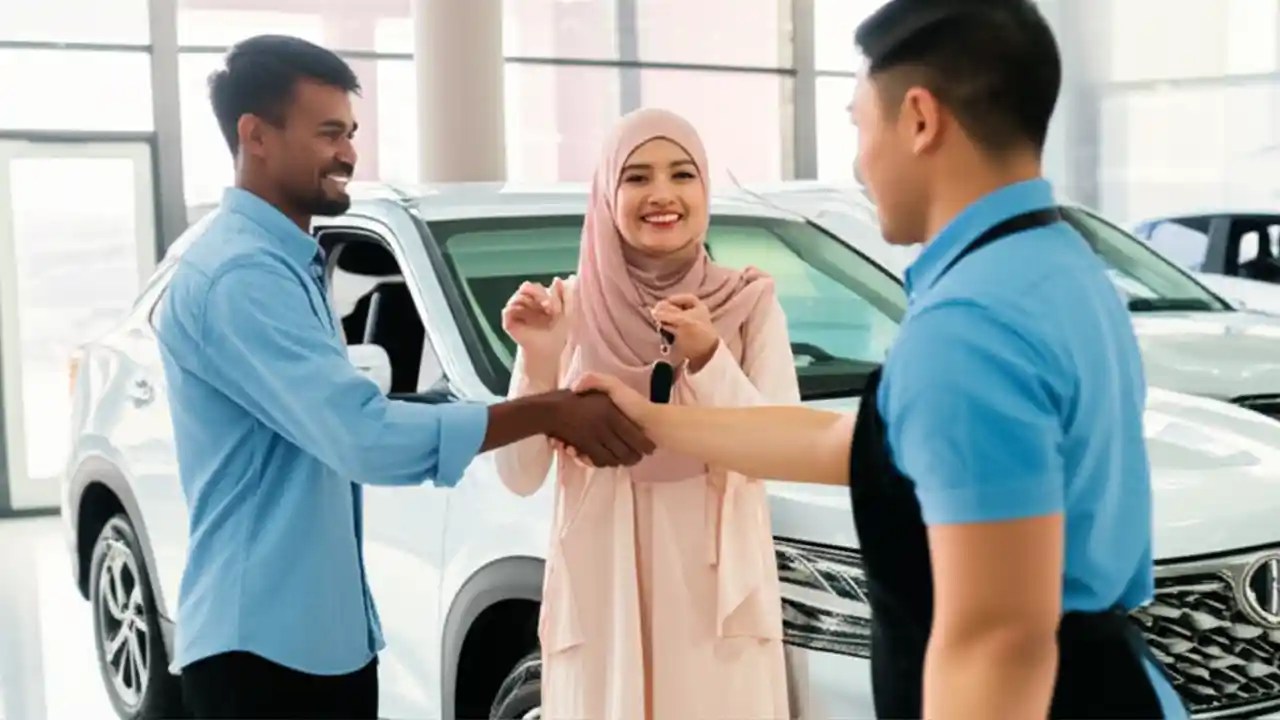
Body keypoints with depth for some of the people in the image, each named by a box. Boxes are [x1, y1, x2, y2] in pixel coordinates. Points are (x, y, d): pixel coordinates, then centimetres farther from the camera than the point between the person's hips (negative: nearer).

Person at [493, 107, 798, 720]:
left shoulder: (750, 302, 0)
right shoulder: (568, 305, 0)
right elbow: (520, 476, -2)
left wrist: (707, 357, -19)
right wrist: (537, 362, -16)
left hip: (716, 591, 0)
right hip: (601, 595, 0)